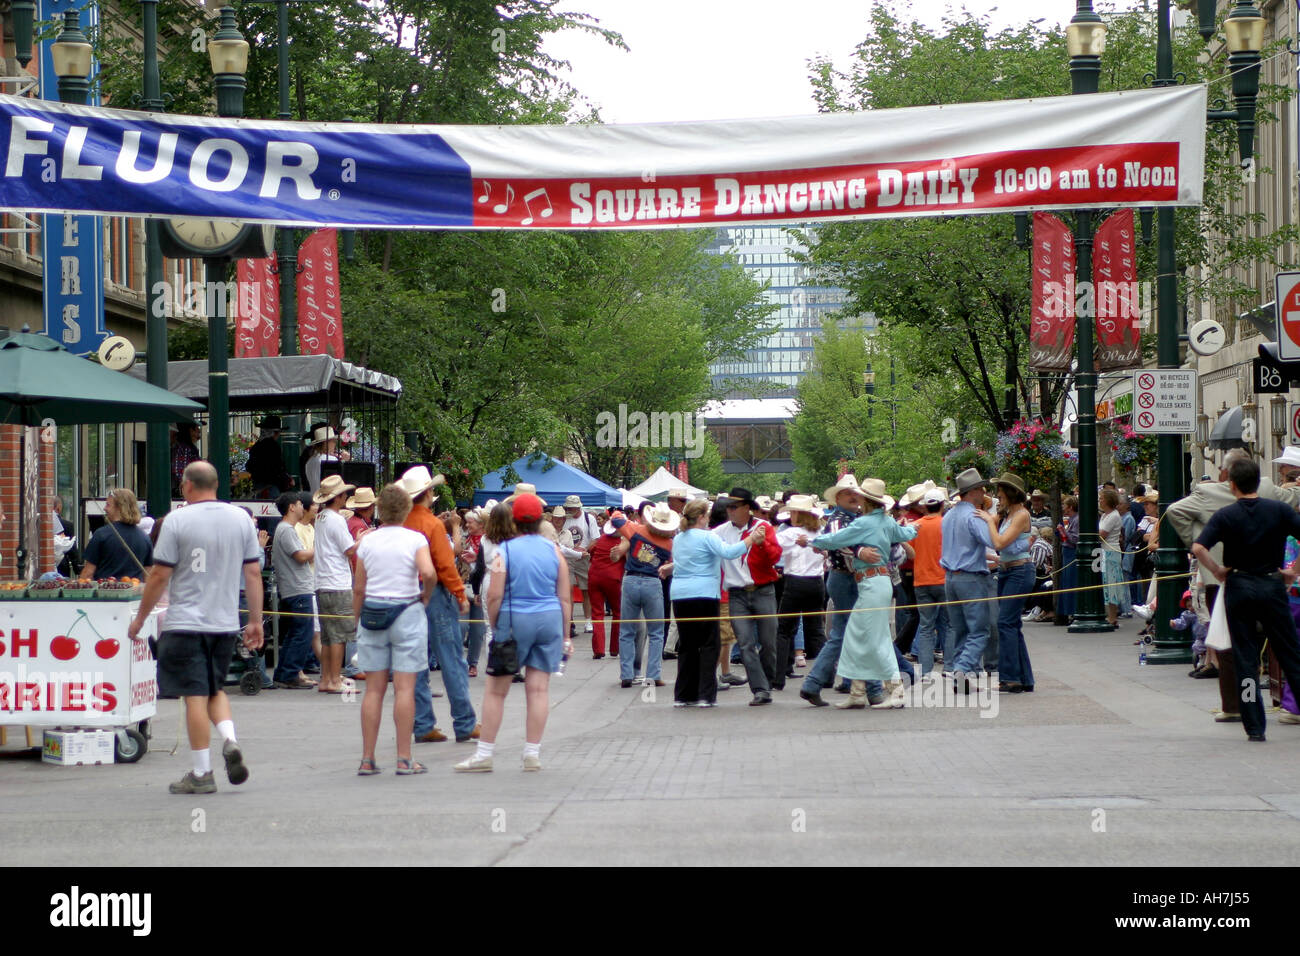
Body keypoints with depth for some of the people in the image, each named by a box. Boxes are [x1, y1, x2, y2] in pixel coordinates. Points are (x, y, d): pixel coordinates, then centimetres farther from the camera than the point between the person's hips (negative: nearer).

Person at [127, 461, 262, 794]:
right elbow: (253, 573, 6)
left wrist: (140, 618, 3)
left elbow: (160, 576, -8)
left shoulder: (177, 520, -8)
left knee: (195, 695, 0)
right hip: (226, 623, 5)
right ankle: (230, 741, -3)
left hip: (186, 623, -4)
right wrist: (256, 621, 13)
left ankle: (201, 773, 2)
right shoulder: (241, 518, 5)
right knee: (215, 688, 21)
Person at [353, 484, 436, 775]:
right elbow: (427, 572, -20)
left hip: (372, 614, 3)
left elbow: (359, 588, 5)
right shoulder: (415, 539, -4)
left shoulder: (367, 541, 4)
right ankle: (404, 759, -3)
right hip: (407, 613, -3)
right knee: (404, 688, -2)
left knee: (374, 689, 5)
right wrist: (426, 596, -2)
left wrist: (357, 620, 14)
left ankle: (367, 759, 5)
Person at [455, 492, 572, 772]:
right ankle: (532, 754, 5)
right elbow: (565, 598, 5)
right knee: (538, 689, 5)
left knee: (496, 690, 5)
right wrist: (565, 635, 11)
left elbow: (495, 595, -10)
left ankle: (484, 754, 7)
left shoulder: (505, 551, -6)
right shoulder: (554, 552, 4)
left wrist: (494, 625, 2)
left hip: (514, 621, -3)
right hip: (549, 620, 3)